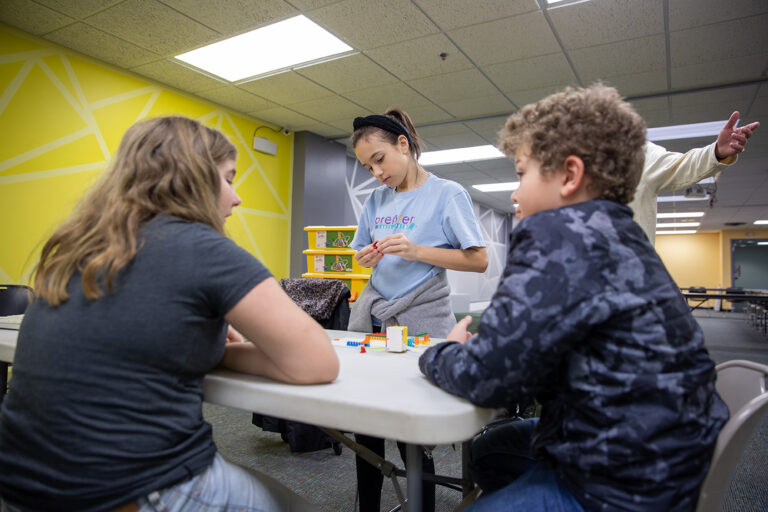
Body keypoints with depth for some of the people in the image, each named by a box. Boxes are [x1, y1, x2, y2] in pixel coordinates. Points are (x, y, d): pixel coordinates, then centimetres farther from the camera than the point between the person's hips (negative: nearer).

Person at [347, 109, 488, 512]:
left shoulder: (447, 194, -4)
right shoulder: (376, 199, 12)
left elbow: (479, 261, -8)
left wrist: (416, 251, -18)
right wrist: (366, 256, -4)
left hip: (420, 321, -5)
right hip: (373, 318, 5)